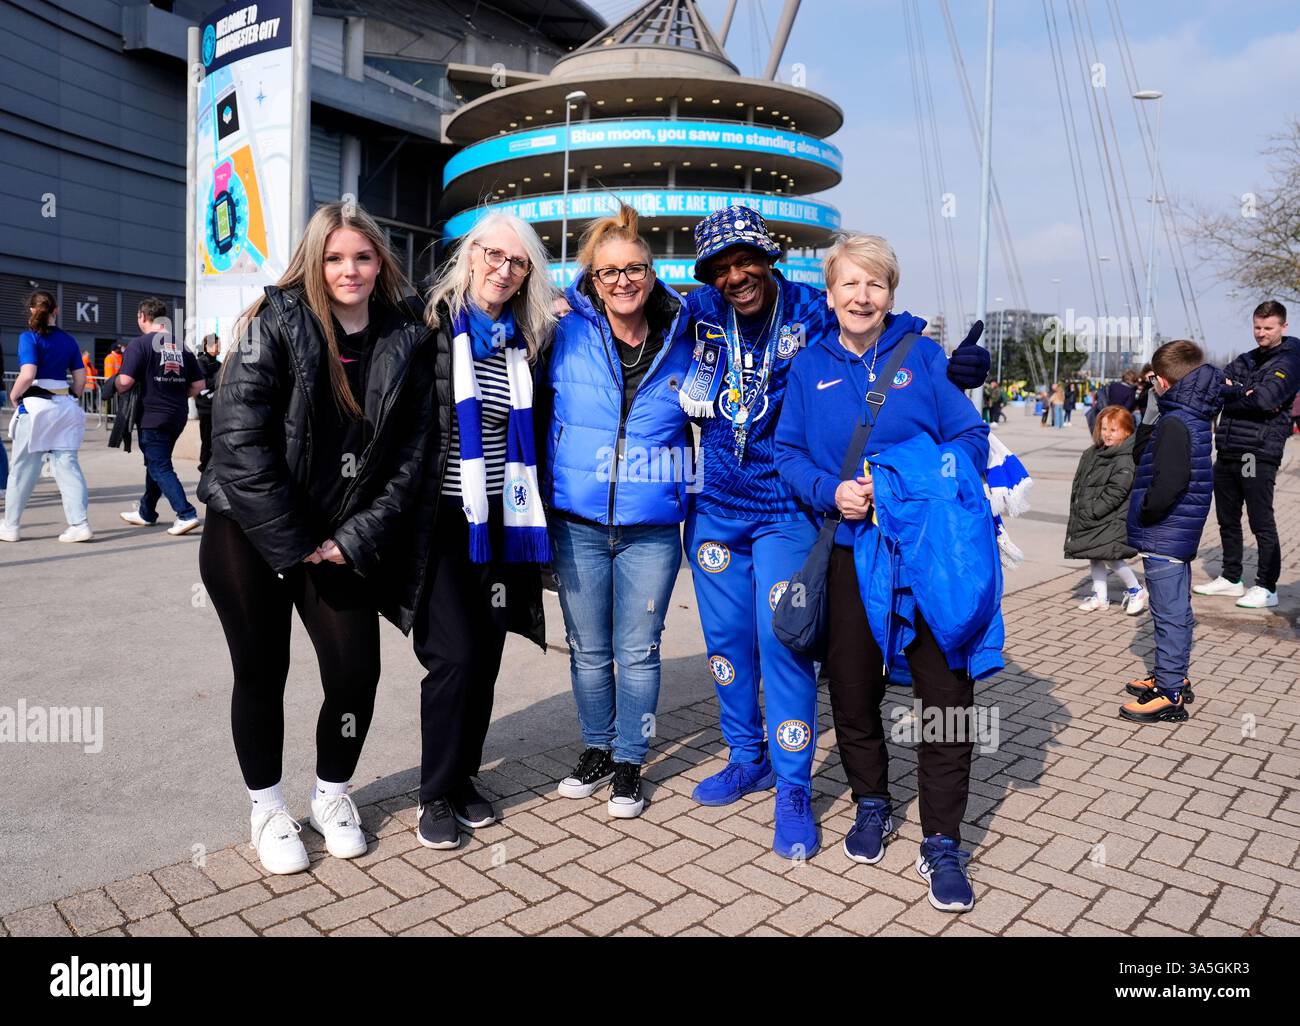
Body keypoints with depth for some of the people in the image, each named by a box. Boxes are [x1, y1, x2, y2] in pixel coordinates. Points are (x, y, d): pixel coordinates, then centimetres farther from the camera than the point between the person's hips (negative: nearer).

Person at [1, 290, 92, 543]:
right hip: (64, 405, 4)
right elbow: (81, 376, 9)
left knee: (22, 468, 7)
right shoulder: (68, 340, 8)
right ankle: (80, 524, -3)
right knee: (68, 465, 4)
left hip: (36, 406, -4)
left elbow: (27, 375, -18)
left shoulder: (29, 337, -8)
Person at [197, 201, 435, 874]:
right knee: (261, 674, 7)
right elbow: (239, 435, -14)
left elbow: (410, 453, -1)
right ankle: (267, 807, 29)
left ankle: (333, 794, 25)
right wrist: (291, 541, -15)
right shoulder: (275, 322, -7)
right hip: (249, 533, -2)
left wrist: (356, 539, -8)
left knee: (357, 672, -2)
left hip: (342, 540, 2)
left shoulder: (407, 342, 0)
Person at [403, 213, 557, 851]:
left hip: (500, 521, 4)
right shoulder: (432, 329, -4)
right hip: (443, 517, -4)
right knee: (454, 654, -7)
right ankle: (437, 795, 12)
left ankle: (463, 778, 27)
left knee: (485, 655, 8)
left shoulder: (527, 344, 9)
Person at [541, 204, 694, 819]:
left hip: (652, 528, 0)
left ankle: (629, 762, 25)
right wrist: (541, 502, 3)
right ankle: (597, 750, 32)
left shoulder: (682, 341, 2)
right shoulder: (567, 334, -2)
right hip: (577, 523, 0)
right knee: (588, 649, 12)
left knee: (637, 651, 7)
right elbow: (538, 411, 9)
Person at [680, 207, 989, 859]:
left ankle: (793, 789, 11)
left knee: (781, 642, -7)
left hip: (787, 511, -4)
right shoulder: (700, 311, 0)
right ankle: (747, 759, 34)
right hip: (716, 506, 4)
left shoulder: (814, 314, -9)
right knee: (726, 639, 13)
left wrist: (948, 372, -27)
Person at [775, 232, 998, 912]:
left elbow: (972, 437, -1)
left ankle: (942, 844, 18)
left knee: (947, 697, 0)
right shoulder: (809, 368, 8)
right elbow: (788, 455, 4)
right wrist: (831, 491, -15)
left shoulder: (922, 355, 3)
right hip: (849, 554, 2)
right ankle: (872, 807, 37)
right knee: (852, 693, 12)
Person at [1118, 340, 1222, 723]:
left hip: (1163, 534, -10)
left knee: (1169, 613, -4)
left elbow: (1170, 482, -29)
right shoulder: (1197, 418, 11)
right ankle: (1174, 678, 32)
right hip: (1181, 533, 10)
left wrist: (1146, 512, -14)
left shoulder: (1174, 423, -19)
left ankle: (1169, 695, 2)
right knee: (1177, 609, 19)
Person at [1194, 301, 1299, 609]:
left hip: (1258, 453, -7)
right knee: (1227, 520, 14)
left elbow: (1267, 397, -20)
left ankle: (1267, 587, 7)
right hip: (1227, 452, 7)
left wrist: (1228, 393, -6)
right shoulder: (1246, 360, 18)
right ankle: (1230, 578, 26)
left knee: (1262, 523, -1)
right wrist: (1245, 393, -14)